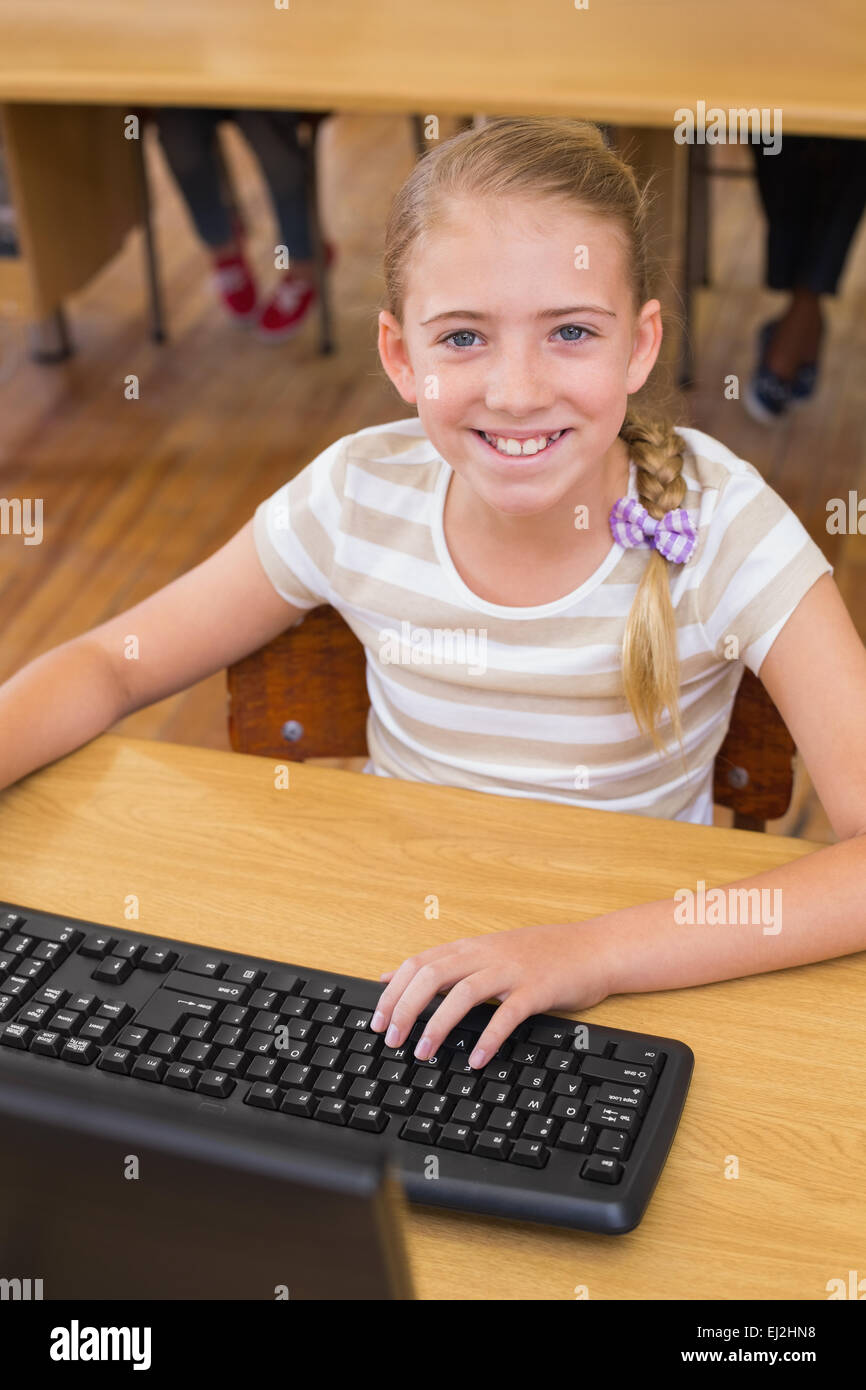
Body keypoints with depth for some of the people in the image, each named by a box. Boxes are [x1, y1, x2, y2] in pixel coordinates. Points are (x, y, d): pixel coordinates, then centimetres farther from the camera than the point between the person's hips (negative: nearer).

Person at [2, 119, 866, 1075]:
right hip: (396, 954, 1)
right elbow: (109, 666, 0)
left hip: (648, 977, 0)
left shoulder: (718, 523, -19)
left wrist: (598, 949, -36)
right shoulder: (359, 497, -12)